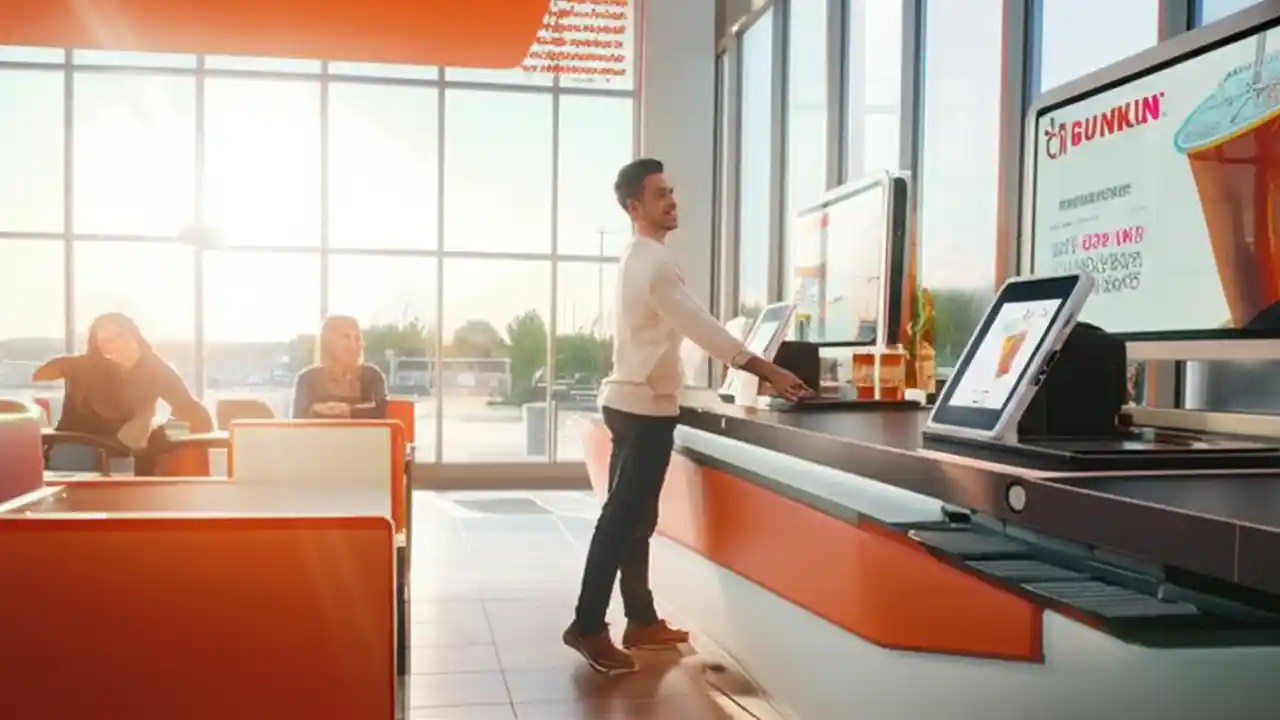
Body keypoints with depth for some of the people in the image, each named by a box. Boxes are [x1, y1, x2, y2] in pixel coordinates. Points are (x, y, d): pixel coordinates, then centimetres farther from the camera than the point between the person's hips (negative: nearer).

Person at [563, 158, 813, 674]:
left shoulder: (640, 258, 17)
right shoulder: (653, 260, -16)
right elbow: (701, 326, -23)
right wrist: (767, 371, -23)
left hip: (634, 401, 10)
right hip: (646, 407, -10)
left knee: (634, 518, 12)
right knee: (623, 519, -6)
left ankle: (642, 621, 20)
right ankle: (588, 626, -1)